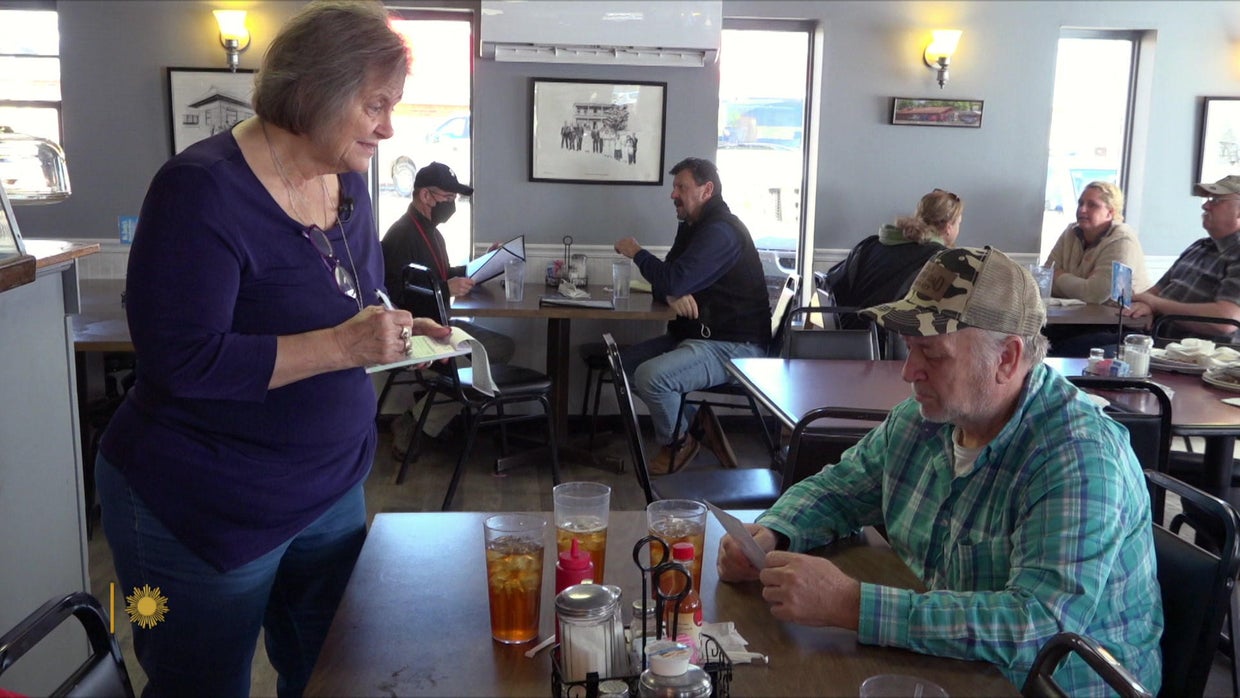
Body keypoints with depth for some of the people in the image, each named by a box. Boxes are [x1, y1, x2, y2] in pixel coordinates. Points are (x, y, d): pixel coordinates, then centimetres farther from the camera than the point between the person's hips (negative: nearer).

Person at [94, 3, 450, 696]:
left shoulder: (348, 181, 4)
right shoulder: (203, 188, -20)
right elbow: (181, 360, -26)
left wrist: (395, 332, -4)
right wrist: (342, 345, -29)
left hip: (330, 488, 7)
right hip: (205, 510, -7)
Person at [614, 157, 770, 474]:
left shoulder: (720, 231, -18)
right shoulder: (692, 227, 16)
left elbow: (675, 280, -27)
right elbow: (668, 283, 14)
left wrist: (636, 253, -9)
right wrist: (673, 295, -12)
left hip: (734, 346, -11)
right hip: (698, 334, 11)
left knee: (650, 376, -27)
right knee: (628, 362, 2)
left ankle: (676, 442, 2)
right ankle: (695, 421, 11)